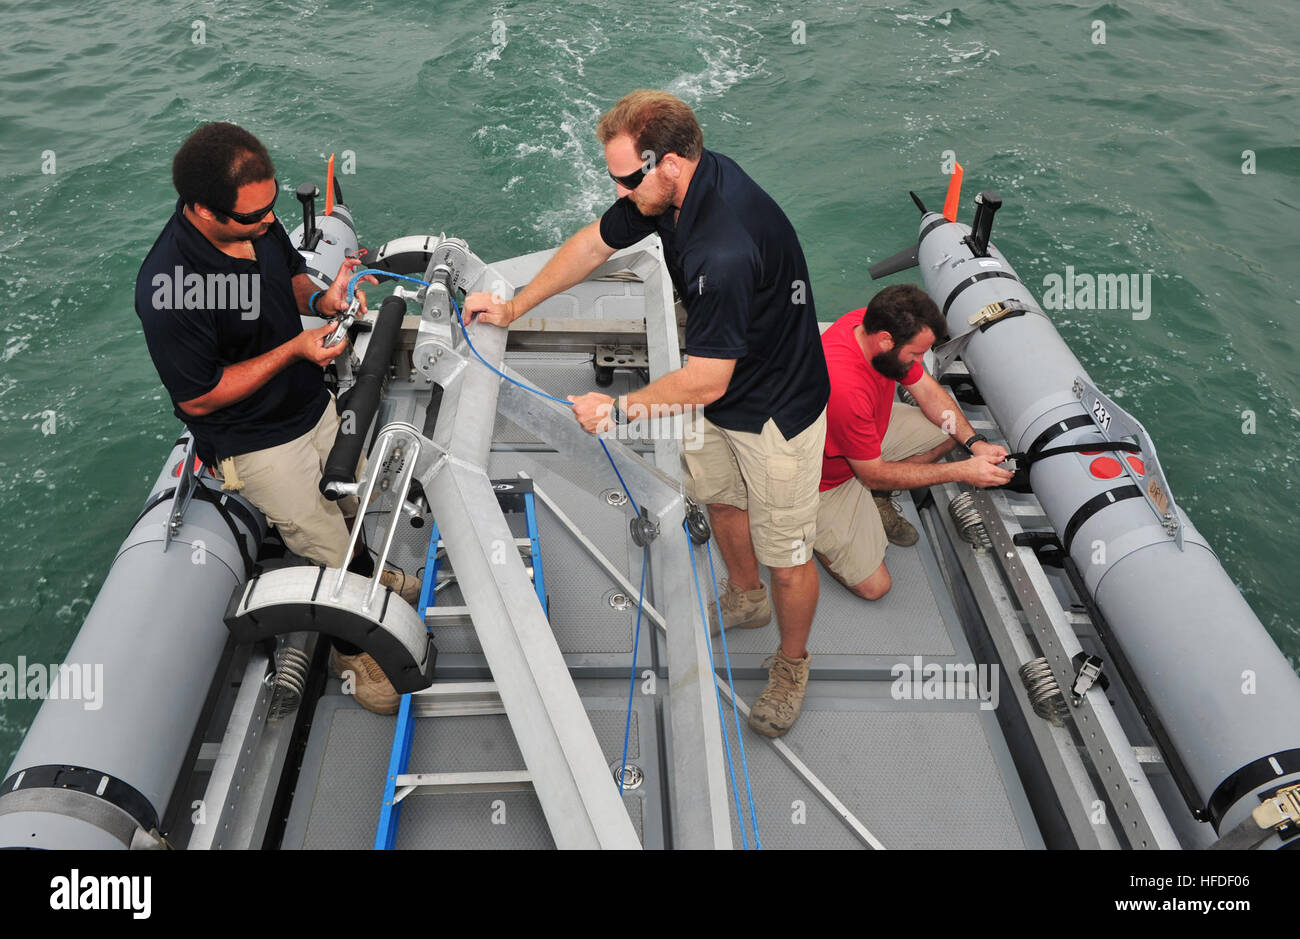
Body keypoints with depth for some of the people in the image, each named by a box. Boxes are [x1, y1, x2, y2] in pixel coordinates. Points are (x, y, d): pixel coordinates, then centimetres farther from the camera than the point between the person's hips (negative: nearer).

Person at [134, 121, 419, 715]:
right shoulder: (168, 289, -34)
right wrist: (295, 350, -28)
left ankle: (368, 578, 58)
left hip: (314, 408, 7)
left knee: (355, 503, 28)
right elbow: (198, 397, -25)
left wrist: (320, 299, -14)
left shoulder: (257, 220, -12)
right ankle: (349, 649, 35)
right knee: (328, 553, 7)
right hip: (257, 444, -7)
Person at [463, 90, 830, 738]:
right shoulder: (671, 186, -12)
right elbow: (595, 243, 5)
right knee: (717, 494, 28)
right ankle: (745, 598, 55)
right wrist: (514, 306, 7)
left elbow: (705, 382, -31)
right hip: (720, 387, 9)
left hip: (777, 409, -9)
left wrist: (617, 410, -18)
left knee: (785, 556, 7)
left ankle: (791, 664, 34)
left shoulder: (725, 251, -40)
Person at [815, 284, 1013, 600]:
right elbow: (874, 475, -26)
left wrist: (974, 442, -14)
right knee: (874, 586, -8)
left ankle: (876, 501, 12)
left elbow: (926, 389, -1)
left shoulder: (872, 324, -18)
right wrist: (962, 472, -23)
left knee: (950, 430, -1)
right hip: (828, 477, -8)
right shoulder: (844, 389, -41)